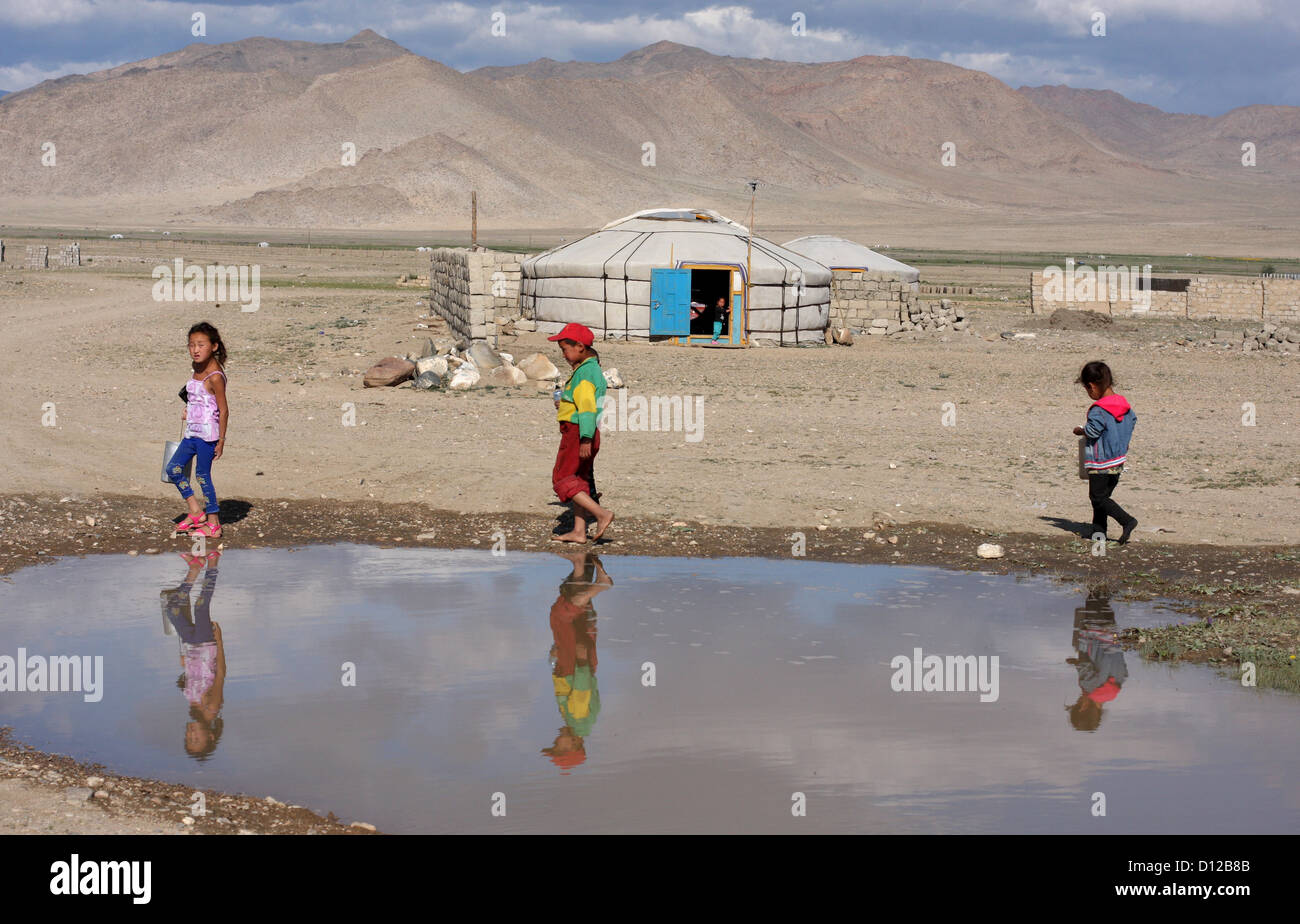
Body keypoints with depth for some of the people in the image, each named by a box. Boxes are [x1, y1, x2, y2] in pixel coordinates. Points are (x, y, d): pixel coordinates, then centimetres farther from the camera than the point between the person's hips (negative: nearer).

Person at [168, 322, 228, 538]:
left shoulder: (215, 377, -19)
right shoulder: (198, 369, 6)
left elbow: (223, 410, -17)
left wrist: (221, 440, -15)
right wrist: (189, 411, 13)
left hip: (207, 433, -9)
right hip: (192, 432, 9)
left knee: (203, 476, -2)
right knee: (173, 469, 11)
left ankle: (213, 523, 9)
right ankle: (195, 511, 21)